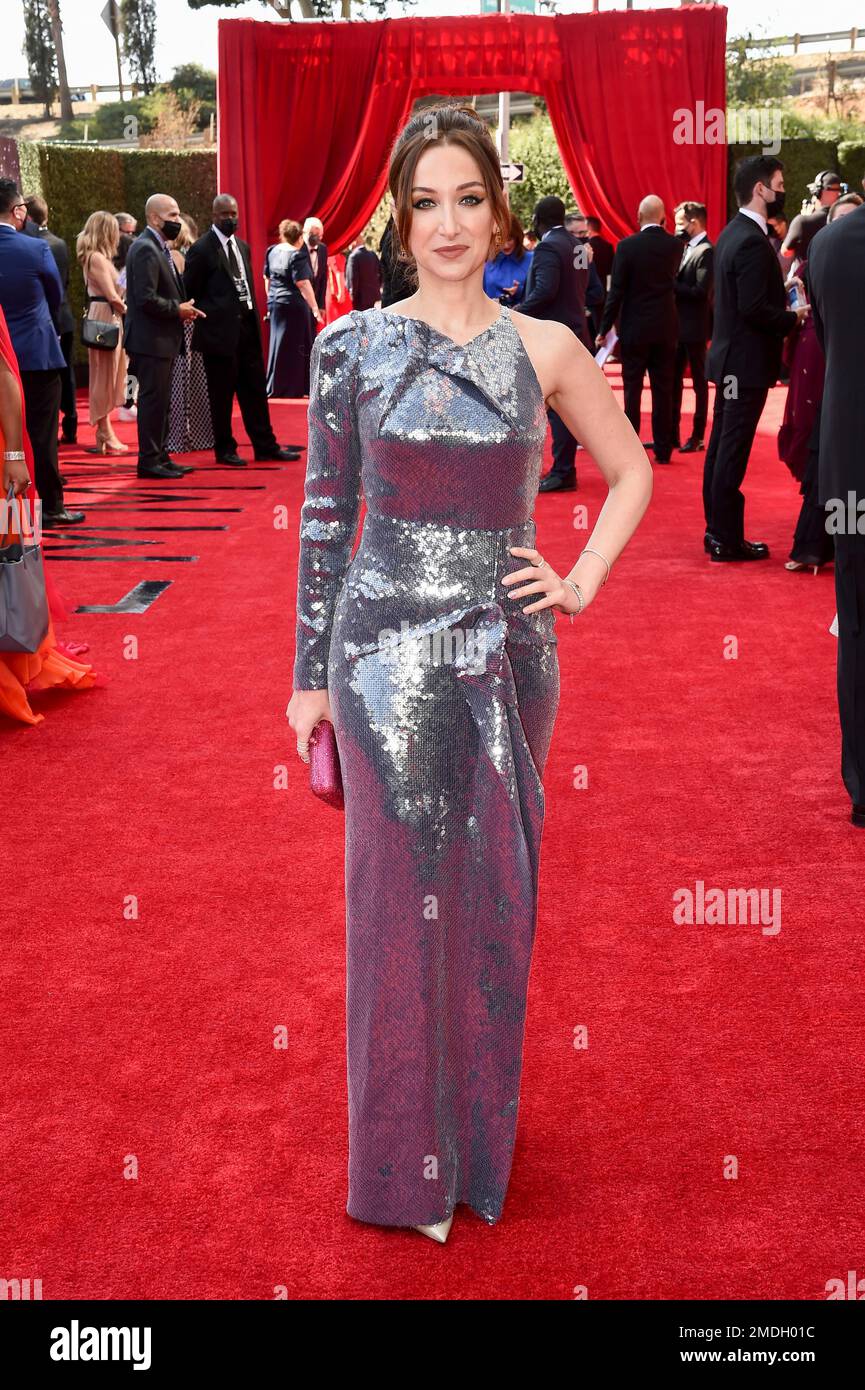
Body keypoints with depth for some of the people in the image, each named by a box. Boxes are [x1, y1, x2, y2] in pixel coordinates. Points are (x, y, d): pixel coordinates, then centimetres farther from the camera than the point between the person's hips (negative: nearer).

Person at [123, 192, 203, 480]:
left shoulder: (160, 248, 16)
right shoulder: (145, 249, -16)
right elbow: (146, 299, -24)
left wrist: (182, 308, 7)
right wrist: (178, 310, -13)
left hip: (162, 339, 10)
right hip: (151, 340, -10)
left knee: (159, 401, 14)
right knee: (153, 400, -5)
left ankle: (159, 457, 22)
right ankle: (149, 460, 1)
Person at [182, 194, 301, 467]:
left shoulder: (242, 246, 13)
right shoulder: (201, 249, -9)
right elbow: (189, 292, -6)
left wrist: (253, 316, 12)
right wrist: (208, 316, -5)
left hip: (247, 327, 7)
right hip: (220, 331, -7)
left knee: (255, 391, 10)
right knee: (222, 395, 2)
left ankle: (265, 446, 16)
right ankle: (225, 449, 13)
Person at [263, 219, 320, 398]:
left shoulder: (272, 252, 7)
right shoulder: (297, 256, -15)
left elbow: (267, 279, 14)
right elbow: (303, 284, -20)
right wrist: (315, 308, -18)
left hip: (275, 304, 7)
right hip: (295, 306, -7)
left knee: (278, 345, 12)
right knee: (293, 347, -1)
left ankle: (275, 387, 14)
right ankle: (291, 388, 2)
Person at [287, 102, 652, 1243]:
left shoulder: (543, 348, 2)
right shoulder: (351, 345, -1)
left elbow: (631, 472, 14)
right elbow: (325, 513, 1)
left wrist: (583, 581, 1)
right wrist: (310, 672, 1)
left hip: (508, 653, 2)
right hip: (389, 654, -1)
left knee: (496, 894, 11)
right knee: (398, 898, 6)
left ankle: (482, 1133, 33)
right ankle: (407, 1158, 25)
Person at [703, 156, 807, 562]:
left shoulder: (732, 233, 11)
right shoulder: (753, 242, -19)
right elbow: (754, 310, -24)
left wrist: (784, 304, 7)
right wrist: (795, 317, -10)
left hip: (730, 357, 10)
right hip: (747, 361, -10)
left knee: (721, 447, 13)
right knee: (733, 452, -5)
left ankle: (717, 530, 21)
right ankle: (727, 540, 1)